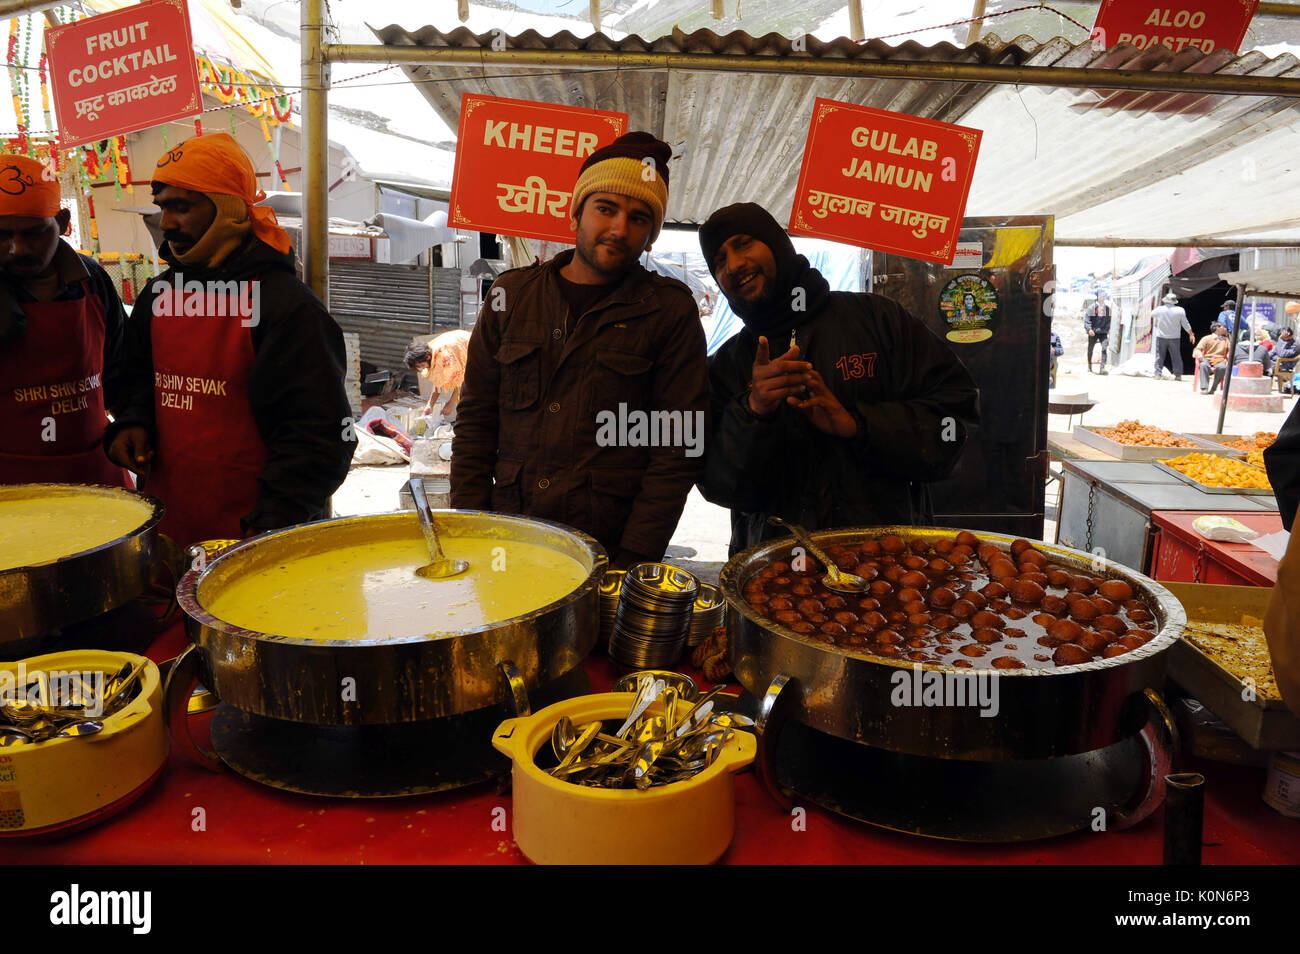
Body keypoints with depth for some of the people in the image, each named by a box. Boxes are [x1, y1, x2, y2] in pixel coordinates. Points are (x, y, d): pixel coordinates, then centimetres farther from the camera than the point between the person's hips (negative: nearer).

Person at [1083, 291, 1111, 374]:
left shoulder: (1107, 308, 9)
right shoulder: (1091, 307, -3)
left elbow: (1109, 320, 18)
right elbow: (1087, 319, -7)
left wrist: (1108, 329, 12)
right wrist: (1089, 329, -18)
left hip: (1103, 332, 2)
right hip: (1093, 332, -2)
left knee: (1104, 348, -15)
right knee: (1090, 349, 9)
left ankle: (1102, 368, -19)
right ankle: (1089, 367, 27)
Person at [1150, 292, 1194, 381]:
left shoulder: (1159, 309, -6)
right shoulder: (1180, 310, -4)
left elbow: (1151, 315, 17)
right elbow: (1185, 325, 1)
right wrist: (1191, 334, 12)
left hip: (1161, 337, -1)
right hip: (1174, 337, 1)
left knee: (1159, 356, 4)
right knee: (1176, 356, 5)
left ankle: (1158, 373, 0)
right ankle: (1178, 374, 4)